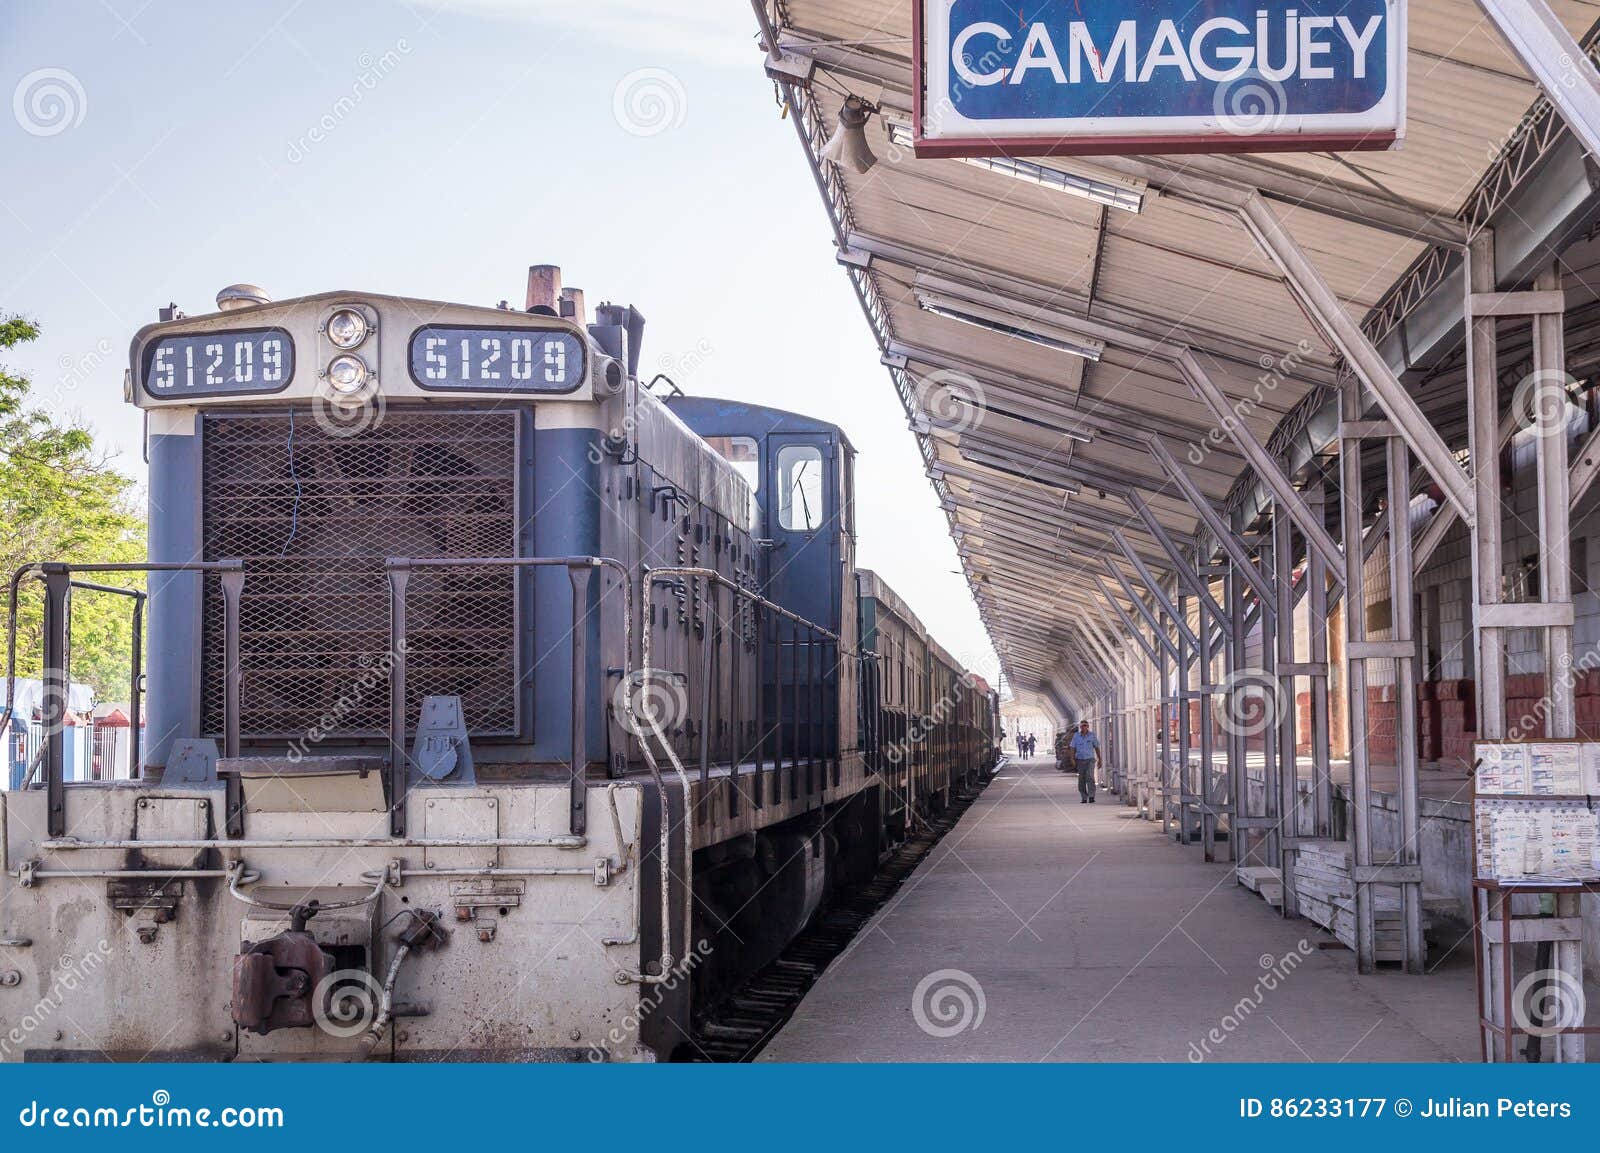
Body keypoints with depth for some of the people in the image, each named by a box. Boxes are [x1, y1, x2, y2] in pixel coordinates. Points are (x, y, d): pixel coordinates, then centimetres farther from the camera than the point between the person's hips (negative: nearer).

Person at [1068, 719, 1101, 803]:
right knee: (1081, 780, 4)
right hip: (1080, 760, 2)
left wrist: (1099, 760, 5)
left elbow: (1097, 748, 6)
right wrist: (1073, 759, -6)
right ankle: (1084, 798, 12)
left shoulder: (1092, 735, 1)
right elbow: (1073, 748, 4)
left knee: (1090, 777, -17)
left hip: (1090, 759, -2)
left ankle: (1091, 797, -22)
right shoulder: (1076, 736, 3)